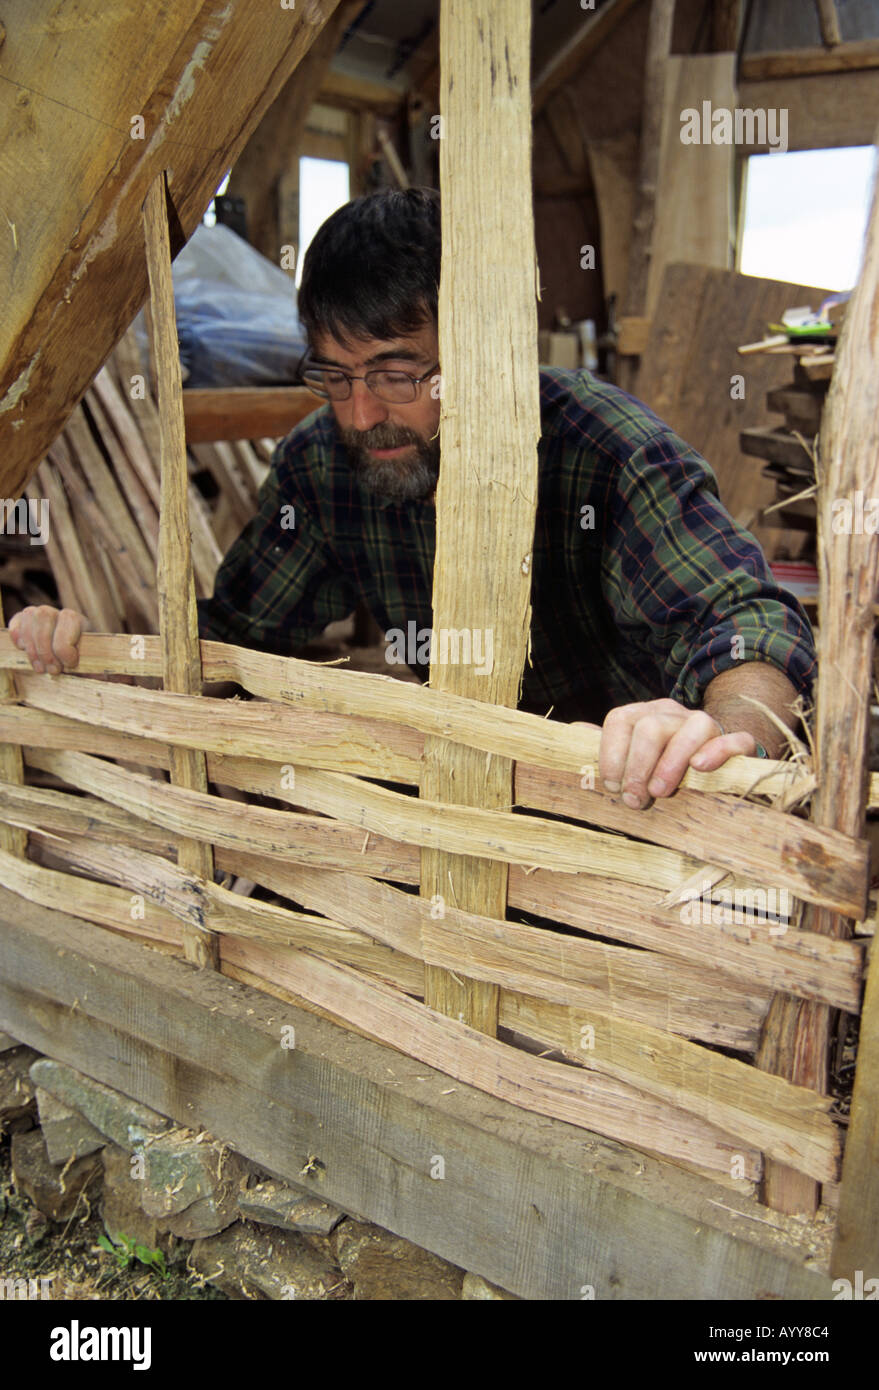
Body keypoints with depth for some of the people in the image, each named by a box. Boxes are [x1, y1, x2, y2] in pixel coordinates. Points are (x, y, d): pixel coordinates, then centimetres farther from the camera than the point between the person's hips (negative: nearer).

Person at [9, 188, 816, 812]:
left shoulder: (605, 446, -23)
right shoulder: (321, 461, -7)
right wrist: (93, 643, -15)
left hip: (628, 789, -4)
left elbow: (749, 618, -33)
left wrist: (728, 725, -57)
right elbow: (234, 626, 4)